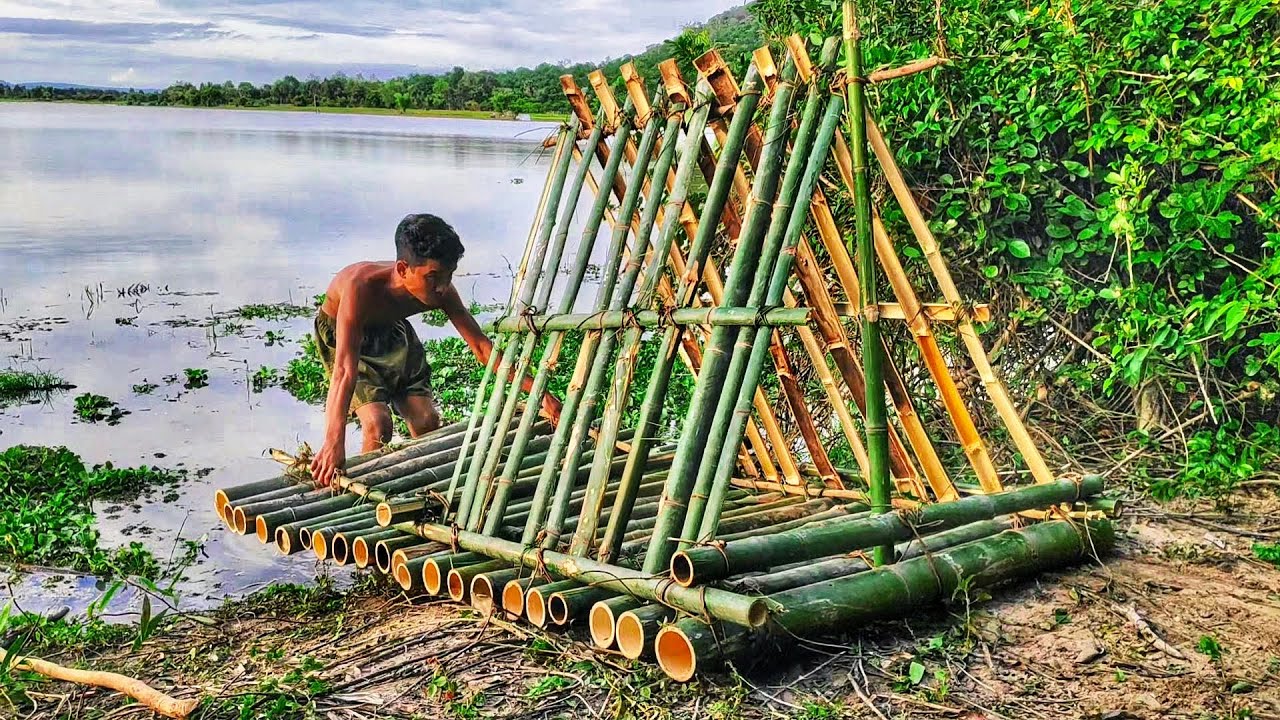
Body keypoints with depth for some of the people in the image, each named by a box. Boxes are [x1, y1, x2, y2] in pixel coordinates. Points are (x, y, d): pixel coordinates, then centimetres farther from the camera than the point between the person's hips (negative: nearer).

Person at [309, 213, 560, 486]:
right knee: (378, 424, -22)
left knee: (427, 422, -5)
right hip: (341, 334, -5)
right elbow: (345, 370, -50)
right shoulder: (362, 286, -44)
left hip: (391, 331, 5)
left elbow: (481, 346, -18)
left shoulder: (441, 291, -28)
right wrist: (334, 443, -60)